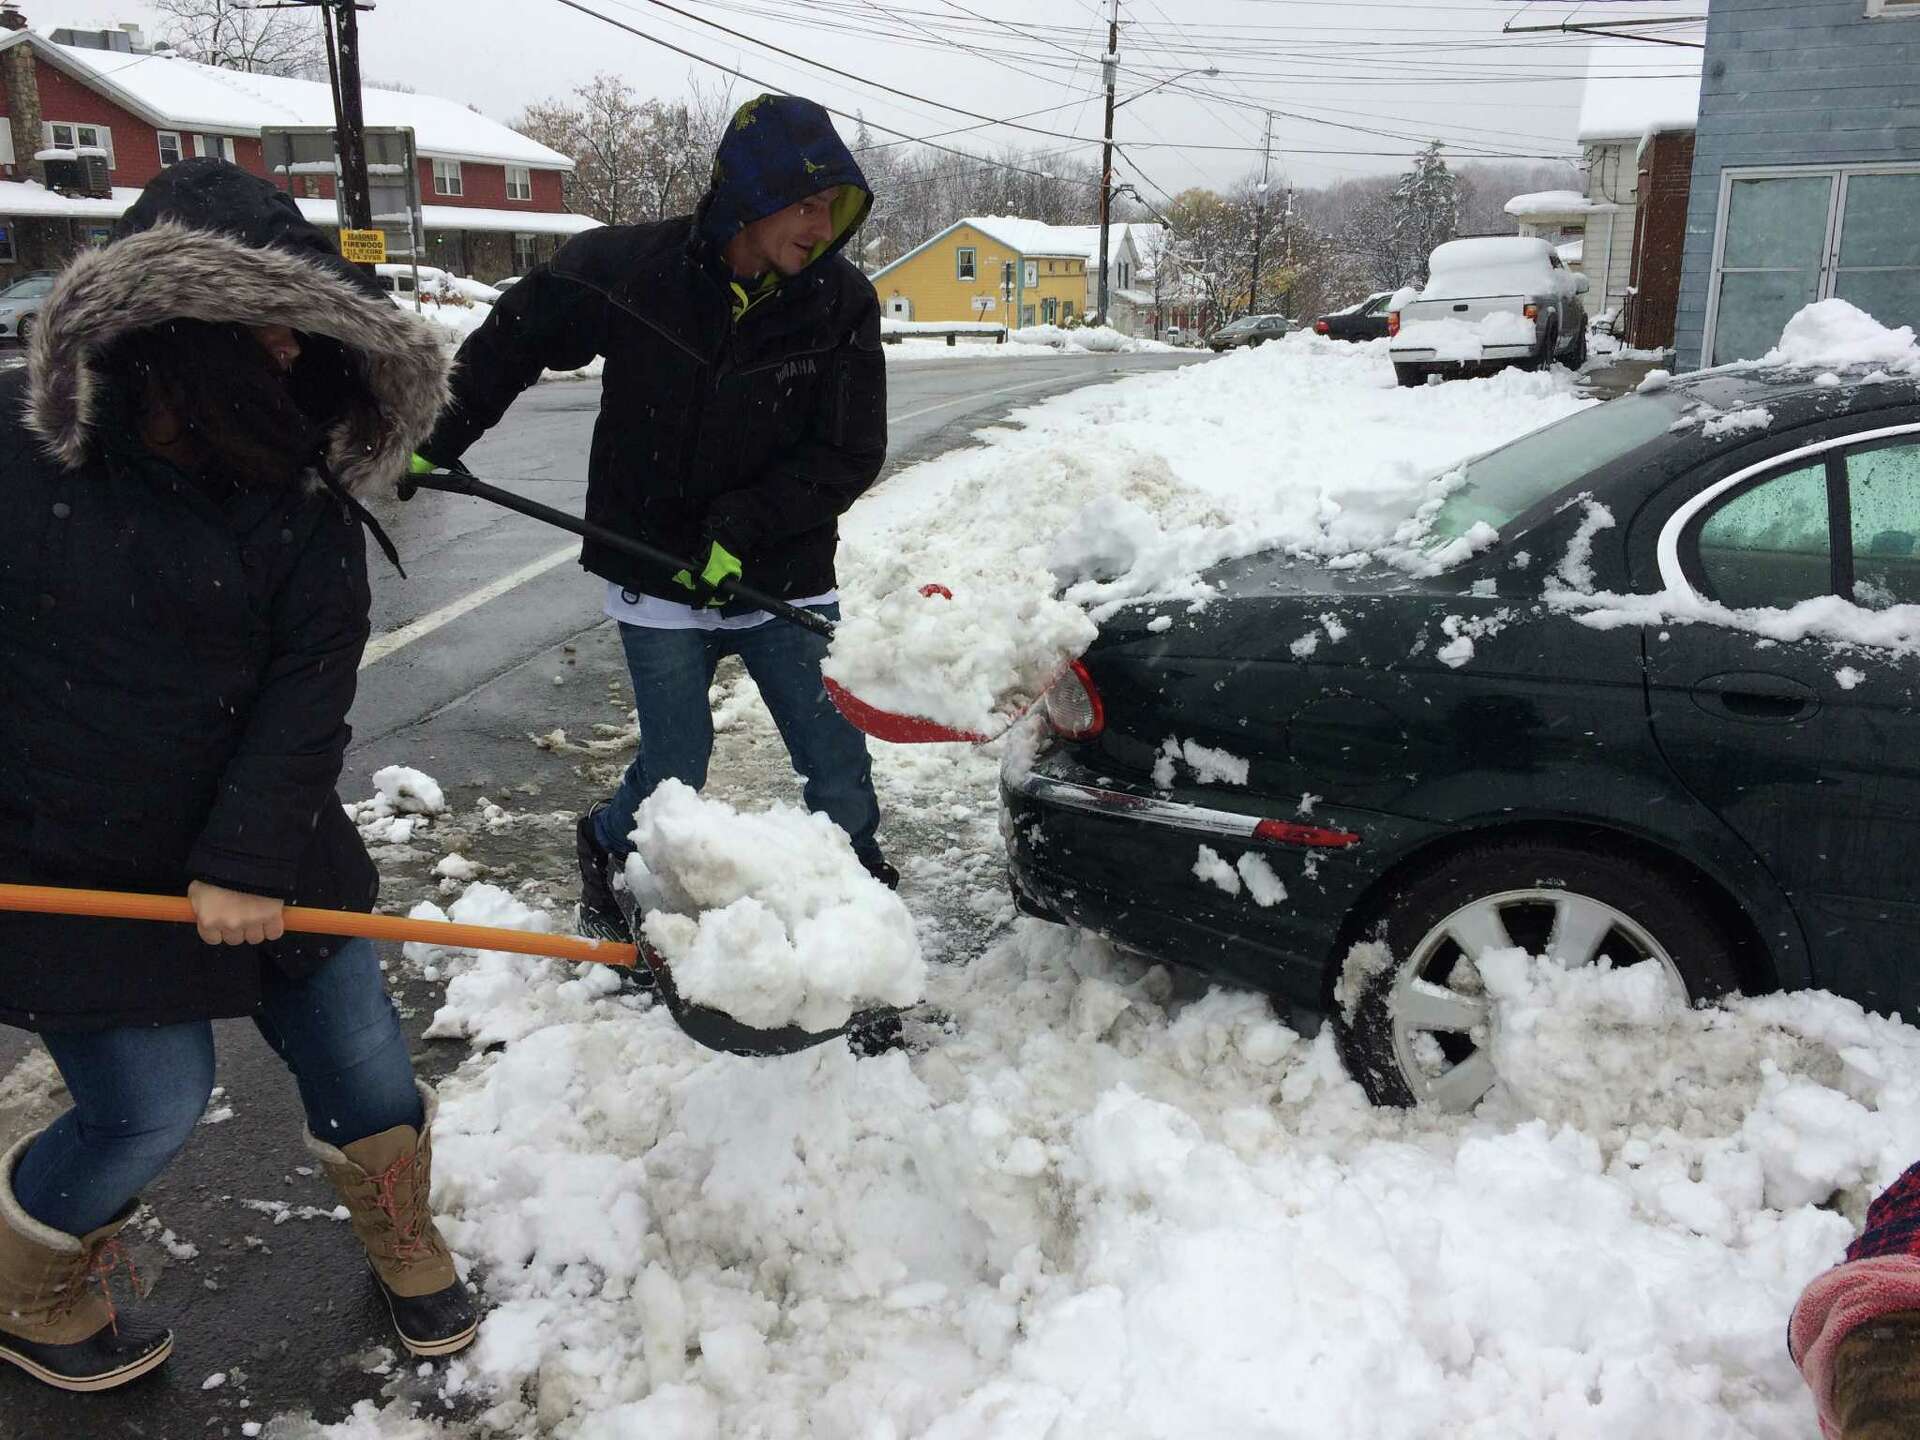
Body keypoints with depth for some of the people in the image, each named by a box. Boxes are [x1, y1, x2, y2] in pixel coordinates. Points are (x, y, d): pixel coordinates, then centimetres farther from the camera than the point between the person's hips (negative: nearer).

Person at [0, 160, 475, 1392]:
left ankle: (404, 1241, 39)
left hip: (249, 842, 3)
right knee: (153, 1106, 2)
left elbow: (311, 678, -11)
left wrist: (249, 856, -18)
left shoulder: (298, 481, -7)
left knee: (358, 1057, 9)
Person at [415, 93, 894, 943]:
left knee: (840, 768, 1)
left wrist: (742, 526, -20)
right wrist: (437, 444, 12)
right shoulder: (623, 268, -11)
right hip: (658, 576, -1)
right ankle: (609, 851, 35)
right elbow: (507, 345, 6)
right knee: (675, 773, 2)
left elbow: (849, 453, -10)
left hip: (785, 575, 1)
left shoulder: (843, 303, -9)